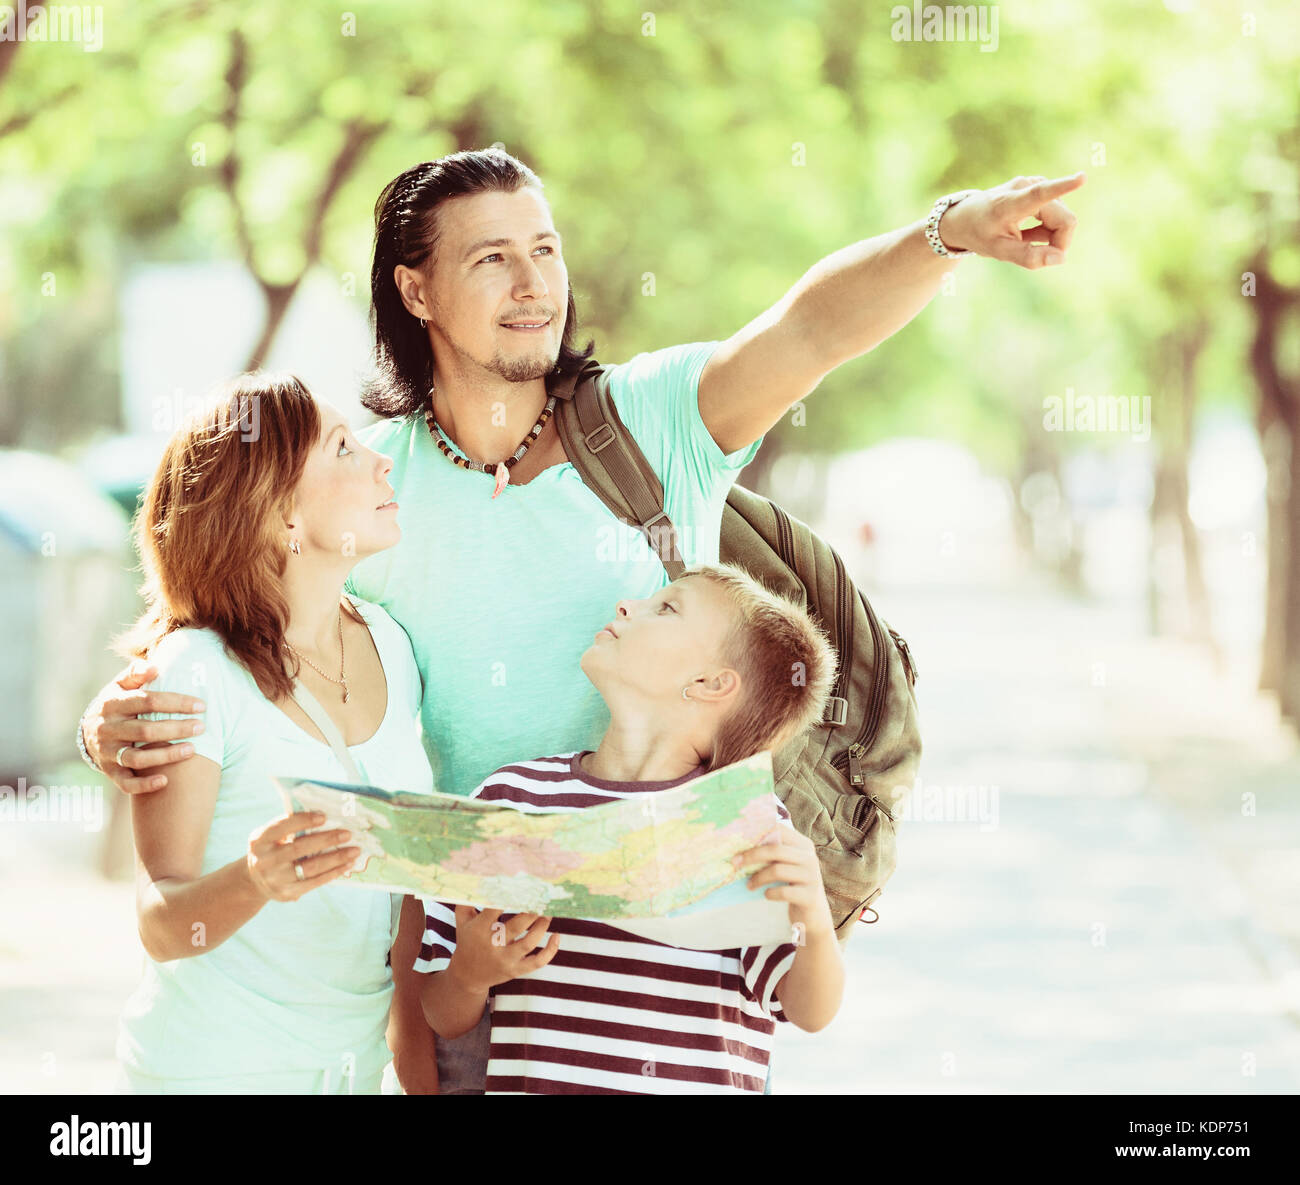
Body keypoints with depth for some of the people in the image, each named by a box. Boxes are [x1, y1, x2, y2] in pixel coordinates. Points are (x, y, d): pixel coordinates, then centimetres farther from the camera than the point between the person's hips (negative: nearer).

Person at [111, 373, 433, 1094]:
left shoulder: (387, 645, 2)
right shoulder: (193, 675, -16)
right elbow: (161, 926, -17)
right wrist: (251, 881, -36)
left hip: (358, 1056, 5)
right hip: (218, 1067, -5)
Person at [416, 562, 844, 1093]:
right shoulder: (512, 795, 7)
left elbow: (811, 1010, -7)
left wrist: (814, 922, -25)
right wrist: (471, 974, -10)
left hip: (698, 1085, -2)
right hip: (531, 1081, 2)